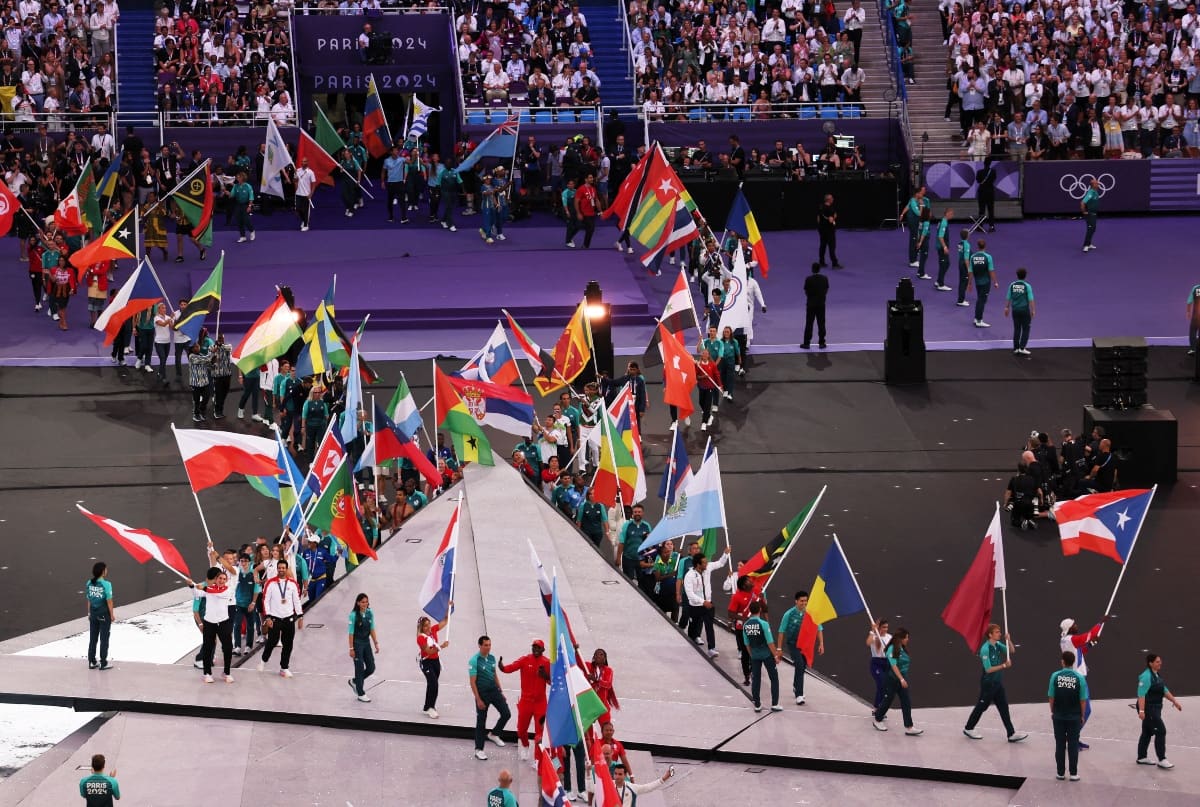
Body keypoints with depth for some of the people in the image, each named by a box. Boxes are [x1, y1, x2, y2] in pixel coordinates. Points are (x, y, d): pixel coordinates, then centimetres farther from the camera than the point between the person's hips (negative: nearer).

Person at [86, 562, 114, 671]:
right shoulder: (106, 584, -18)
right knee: (104, 639, 6)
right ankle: (103, 663, 11)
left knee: (93, 638, 13)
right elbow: (109, 601, -15)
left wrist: (89, 613, 15)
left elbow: (89, 600, 5)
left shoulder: (90, 583, -2)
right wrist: (111, 615, -5)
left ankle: (92, 662, 20)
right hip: (104, 614, -5)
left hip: (93, 614, 5)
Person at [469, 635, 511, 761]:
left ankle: (493, 734, 21)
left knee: (506, 713, -3)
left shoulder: (492, 658, 5)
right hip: (482, 693, -6)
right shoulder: (474, 661, -14)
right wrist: (478, 700, -18)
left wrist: (501, 691, 16)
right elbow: (473, 682, -15)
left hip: (494, 690, 6)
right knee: (481, 722, 3)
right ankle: (478, 750, 14)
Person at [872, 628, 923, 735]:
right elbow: (894, 665, -22)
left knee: (907, 703, 1)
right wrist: (901, 679, -27)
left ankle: (909, 727, 1)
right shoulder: (892, 649, -17)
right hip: (894, 678, -7)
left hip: (903, 677, 7)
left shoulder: (903, 649, 6)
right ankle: (876, 719, 30)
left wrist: (904, 678, 16)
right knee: (888, 699, 9)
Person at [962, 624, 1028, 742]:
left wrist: (1008, 640, -10)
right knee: (982, 706, 7)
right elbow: (988, 669, -24)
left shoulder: (997, 645, 2)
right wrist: (1004, 666, -25)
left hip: (998, 683, 8)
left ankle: (1012, 734, 8)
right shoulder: (985, 649, -23)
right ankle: (968, 728, 25)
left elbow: (1011, 651, 7)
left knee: (1004, 707, 7)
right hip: (988, 683, -8)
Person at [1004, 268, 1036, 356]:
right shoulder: (1027, 286, -12)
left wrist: (1007, 308, 18)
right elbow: (1031, 300, -13)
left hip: (1015, 309, 4)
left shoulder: (1012, 285, -2)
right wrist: (1033, 310, -5)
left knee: (1016, 329, 14)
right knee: (1025, 329, 6)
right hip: (1025, 310, -4)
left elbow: (1008, 298, 4)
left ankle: (1016, 348, 16)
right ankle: (1022, 348, -2)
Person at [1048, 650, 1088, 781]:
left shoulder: (1055, 676, -9)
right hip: (1074, 716, -1)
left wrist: (1052, 712, 11)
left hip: (1058, 716, 1)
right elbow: (1083, 700, -7)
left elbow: (1051, 697, -4)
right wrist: (1082, 716, 6)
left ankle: (1061, 773, 14)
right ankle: (1073, 774, 9)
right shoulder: (1079, 678, -10)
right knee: (1073, 745, 7)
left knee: (1060, 745, 9)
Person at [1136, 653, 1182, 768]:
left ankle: (1141, 757, 25)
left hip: (1155, 709, 10)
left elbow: (1165, 691, 20)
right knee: (1160, 731, -10)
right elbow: (1141, 694, -24)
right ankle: (1162, 760, -8)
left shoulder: (1156, 676, 12)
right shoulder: (1146, 676, -19)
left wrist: (1175, 701, 18)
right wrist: (1141, 710, -29)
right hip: (1148, 709, -10)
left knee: (1147, 733, 16)